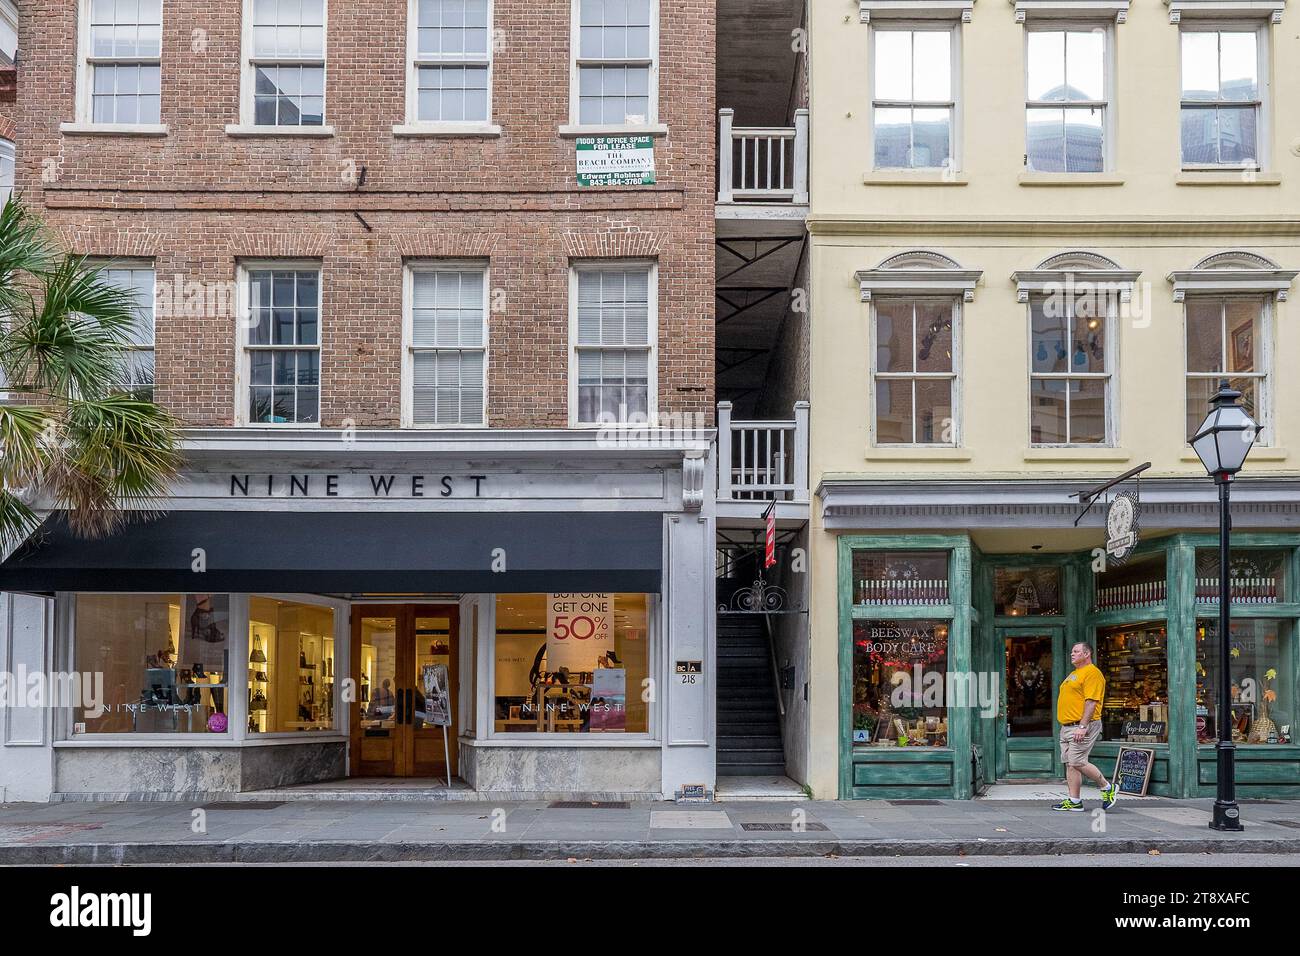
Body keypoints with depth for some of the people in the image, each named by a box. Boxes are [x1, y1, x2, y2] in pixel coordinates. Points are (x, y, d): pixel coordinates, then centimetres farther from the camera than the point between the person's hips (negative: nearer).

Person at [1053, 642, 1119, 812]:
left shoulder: (1091, 673, -10)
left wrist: (1082, 726, -25)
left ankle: (1108, 788, 5)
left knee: (1077, 762, -12)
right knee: (1070, 764, 6)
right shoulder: (1074, 674, 22)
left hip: (1082, 726, -10)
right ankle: (1074, 801, 8)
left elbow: (1091, 702, -19)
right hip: (1067, 726, 10)